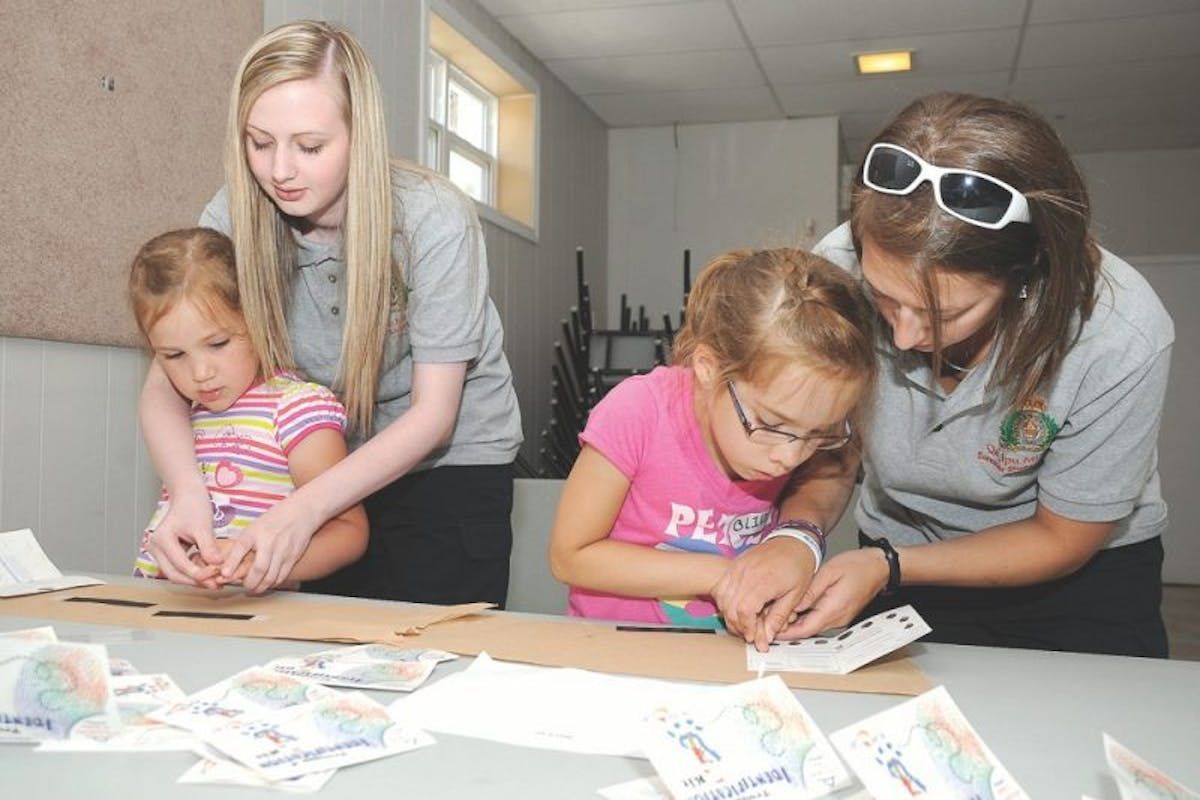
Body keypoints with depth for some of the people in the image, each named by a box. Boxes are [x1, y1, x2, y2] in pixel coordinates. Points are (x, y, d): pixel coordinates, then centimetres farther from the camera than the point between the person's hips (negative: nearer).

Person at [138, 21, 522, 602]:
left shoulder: (435, 220, -24)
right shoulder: (234, 217, -15)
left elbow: (433, 415, -22)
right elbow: (165, 386, -14)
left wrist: (307, 506, -34)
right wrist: (187, 494, -35)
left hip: (453, 463, -3)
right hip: (336, 468, 3)